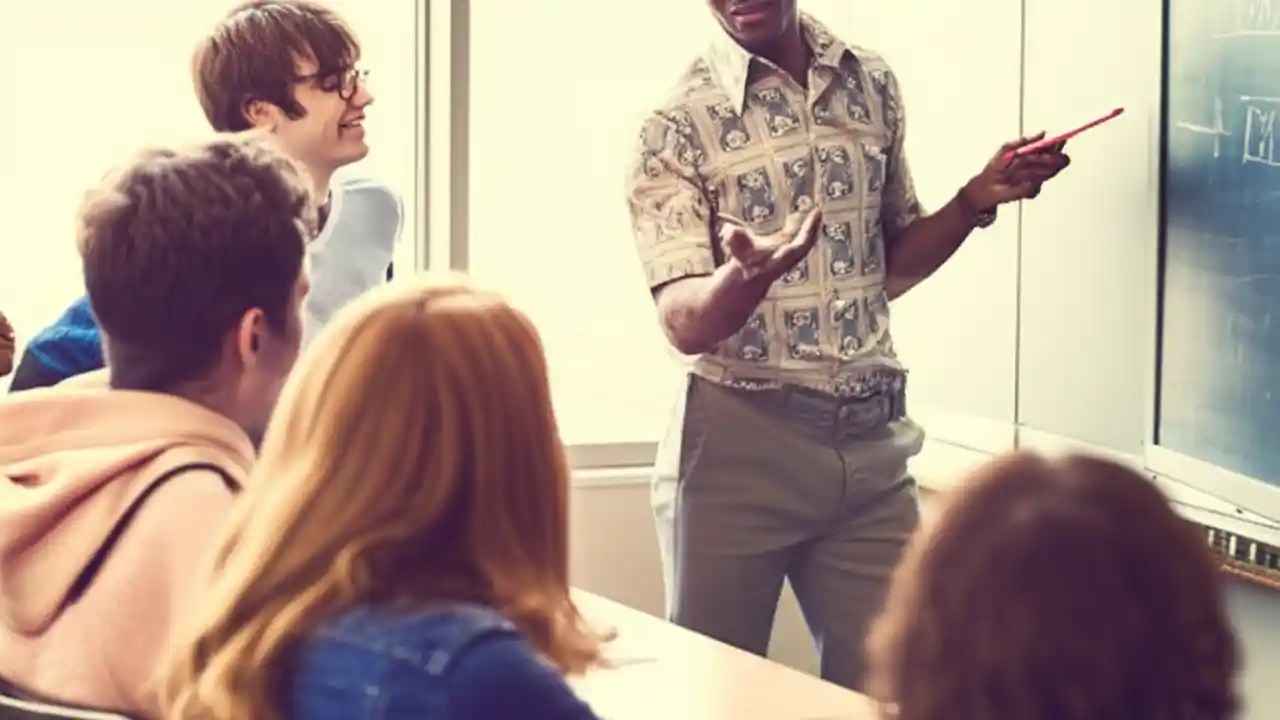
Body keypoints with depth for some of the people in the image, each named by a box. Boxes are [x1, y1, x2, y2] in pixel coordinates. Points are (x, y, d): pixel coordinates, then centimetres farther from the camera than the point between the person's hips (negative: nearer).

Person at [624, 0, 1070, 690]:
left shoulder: (872, 85, 7)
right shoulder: (678, 126, -7)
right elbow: (685, 324, -16)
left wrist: (976, 200, 1)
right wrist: (747, 274, -36)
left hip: (871, 444, 4)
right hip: (738, 450, -3)